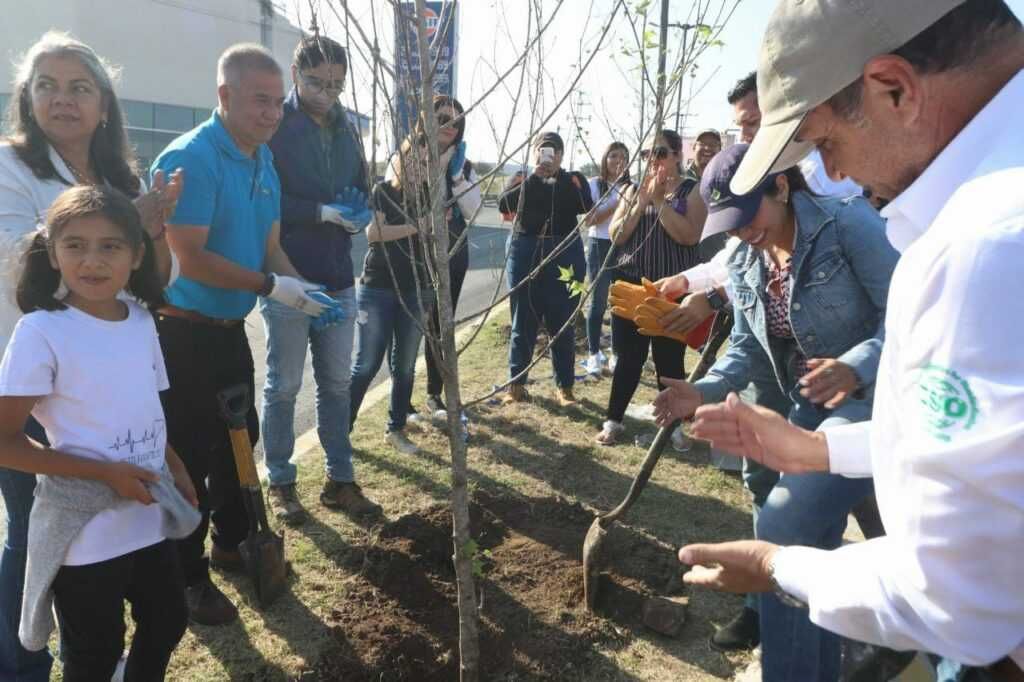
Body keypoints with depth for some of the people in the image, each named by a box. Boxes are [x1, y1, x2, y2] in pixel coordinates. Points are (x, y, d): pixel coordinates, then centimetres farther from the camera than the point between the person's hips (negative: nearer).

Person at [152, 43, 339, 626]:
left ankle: (232, 542, 39)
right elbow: (191, 258, -24)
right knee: (190, 454, 2)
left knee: (238, 439, 20)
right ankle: (189, 577, 18)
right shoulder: (190, 158, -19)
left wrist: (301, 288, -7)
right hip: (186, 332, -8)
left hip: (231, 328, 9)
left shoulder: (264, 160, 7)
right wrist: (271, 286, -22)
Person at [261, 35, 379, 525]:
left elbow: (361, 190, 15)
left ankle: (339, 480, 25)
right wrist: (322, 213, -23)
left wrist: (359, 216, -7)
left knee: (336, 384, 12)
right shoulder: (273, 125, -9)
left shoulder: (345, 129, 11)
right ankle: (280, 483, 22)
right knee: (283, 386, 6)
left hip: (338, 279, 6)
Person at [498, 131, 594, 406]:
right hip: (525, 254, 1)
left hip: (564, 255, -1)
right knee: (523, 322, 6)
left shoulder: (573, 179, 8)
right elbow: (503, 204, -10)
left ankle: (565, 386, 10)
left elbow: (586, 206, -12)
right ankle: (516, 383, 16)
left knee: (562, 323, 2)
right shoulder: (524, 180, 9)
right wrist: (534, 177, -16)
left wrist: (558, 176, -14)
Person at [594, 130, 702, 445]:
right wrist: (642, 200, -9)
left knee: (669, 360, 3)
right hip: (631, 284, 3)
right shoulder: (634, 189, 10)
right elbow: (616, 236, 0)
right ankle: (613, 420, 20)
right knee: (628, 356, 7)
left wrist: (660, 201, -16)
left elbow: (689, 236, -16)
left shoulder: (692, 190, -1)